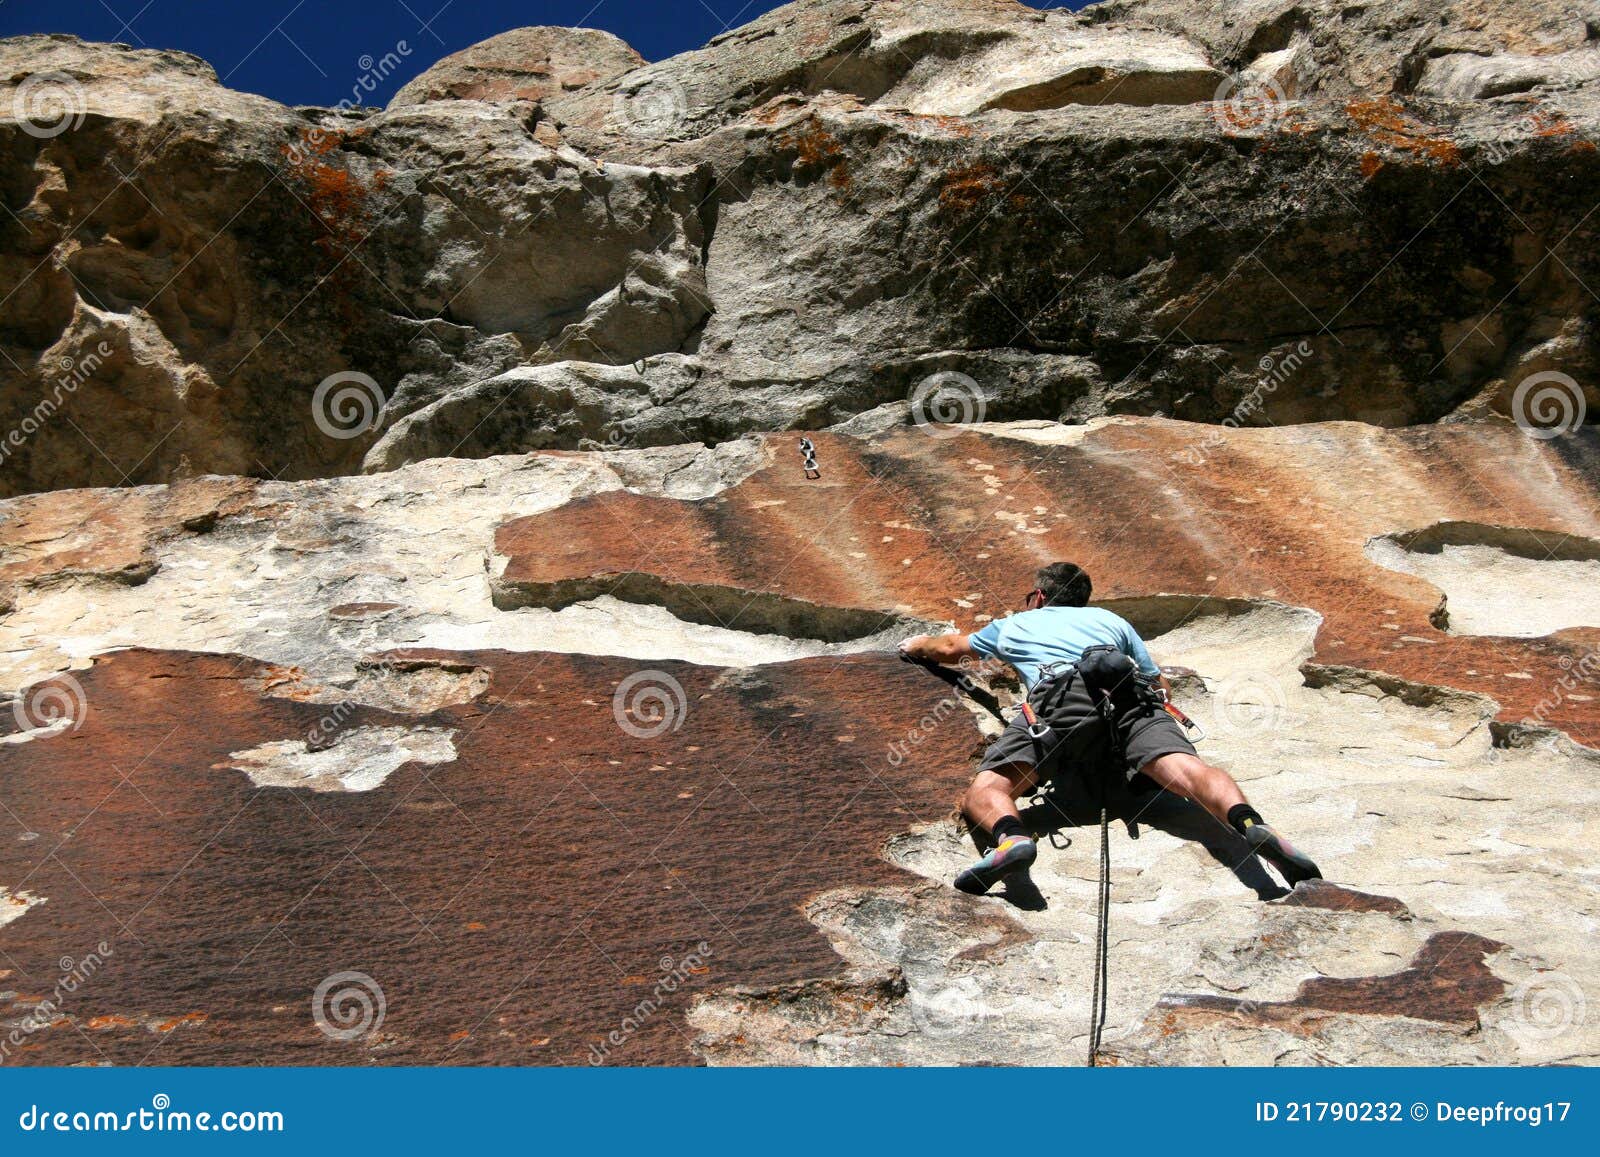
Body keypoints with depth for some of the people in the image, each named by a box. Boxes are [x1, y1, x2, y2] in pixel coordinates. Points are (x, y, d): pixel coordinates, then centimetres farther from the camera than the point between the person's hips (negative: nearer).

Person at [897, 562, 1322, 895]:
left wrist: (917, 646, 79)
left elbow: (949, 648, 57)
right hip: (1130, 696, 2)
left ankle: (1011, 837, -48)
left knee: (984, 792, -12)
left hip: (1060, 694, -2)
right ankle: (1250, 823, -51)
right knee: (1183, 769, -19)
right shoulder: (1111, 619, 41)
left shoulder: (1014, 625, 40)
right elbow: (1160, 683, 42)